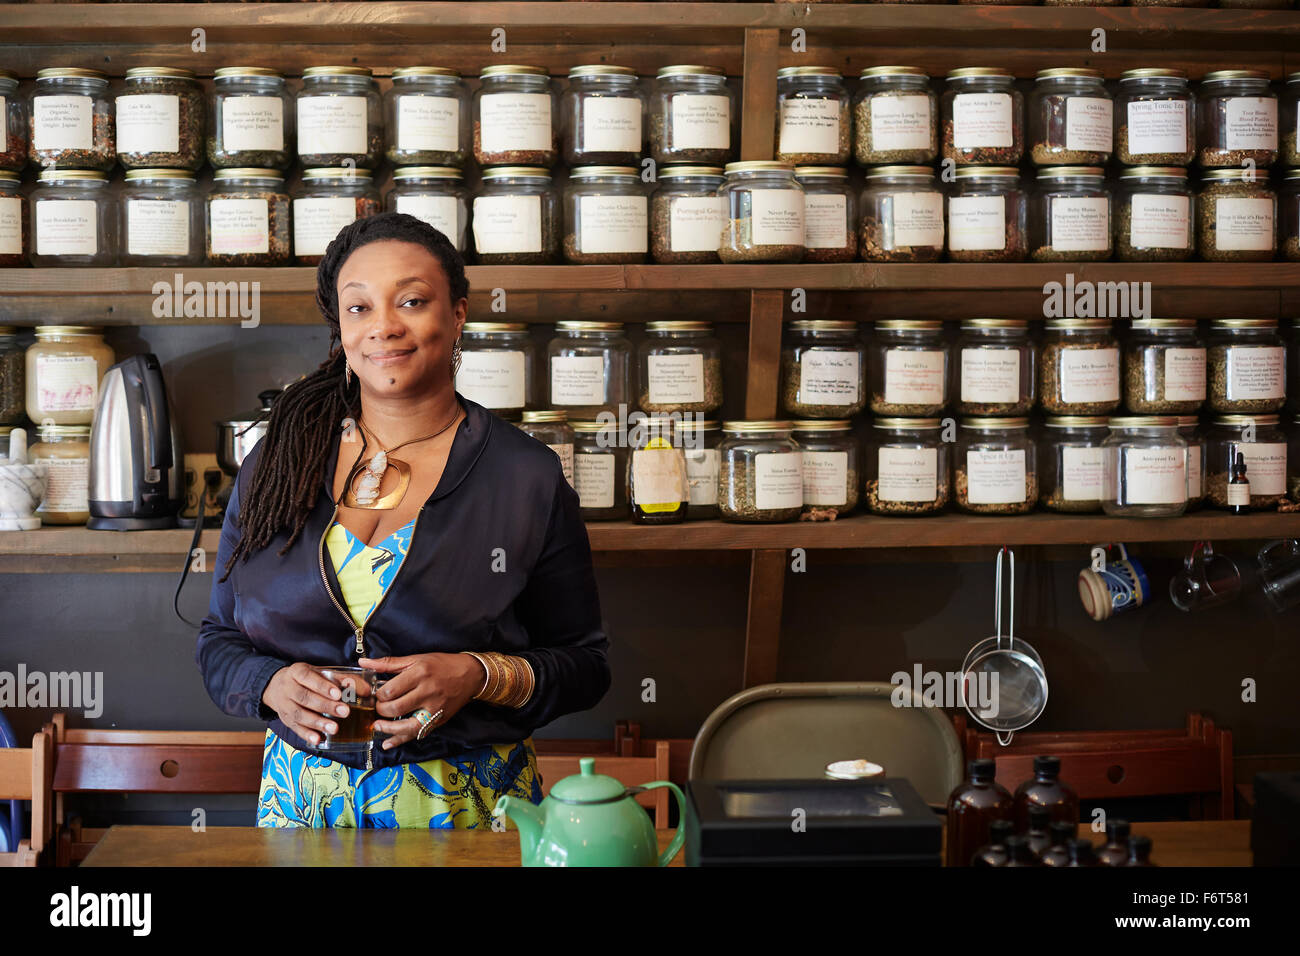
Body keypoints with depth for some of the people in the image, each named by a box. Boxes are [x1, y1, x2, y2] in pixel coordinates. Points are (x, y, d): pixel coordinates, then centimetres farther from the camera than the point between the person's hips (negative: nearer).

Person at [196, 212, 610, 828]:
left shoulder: (527, 477, -6)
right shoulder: (275, 466, 2)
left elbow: (585, 666, -1)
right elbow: (218, 642, 8)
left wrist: (481, 677, -18)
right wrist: (273, 685, -13)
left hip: (467, 801, -2)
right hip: (305, 797, 2)